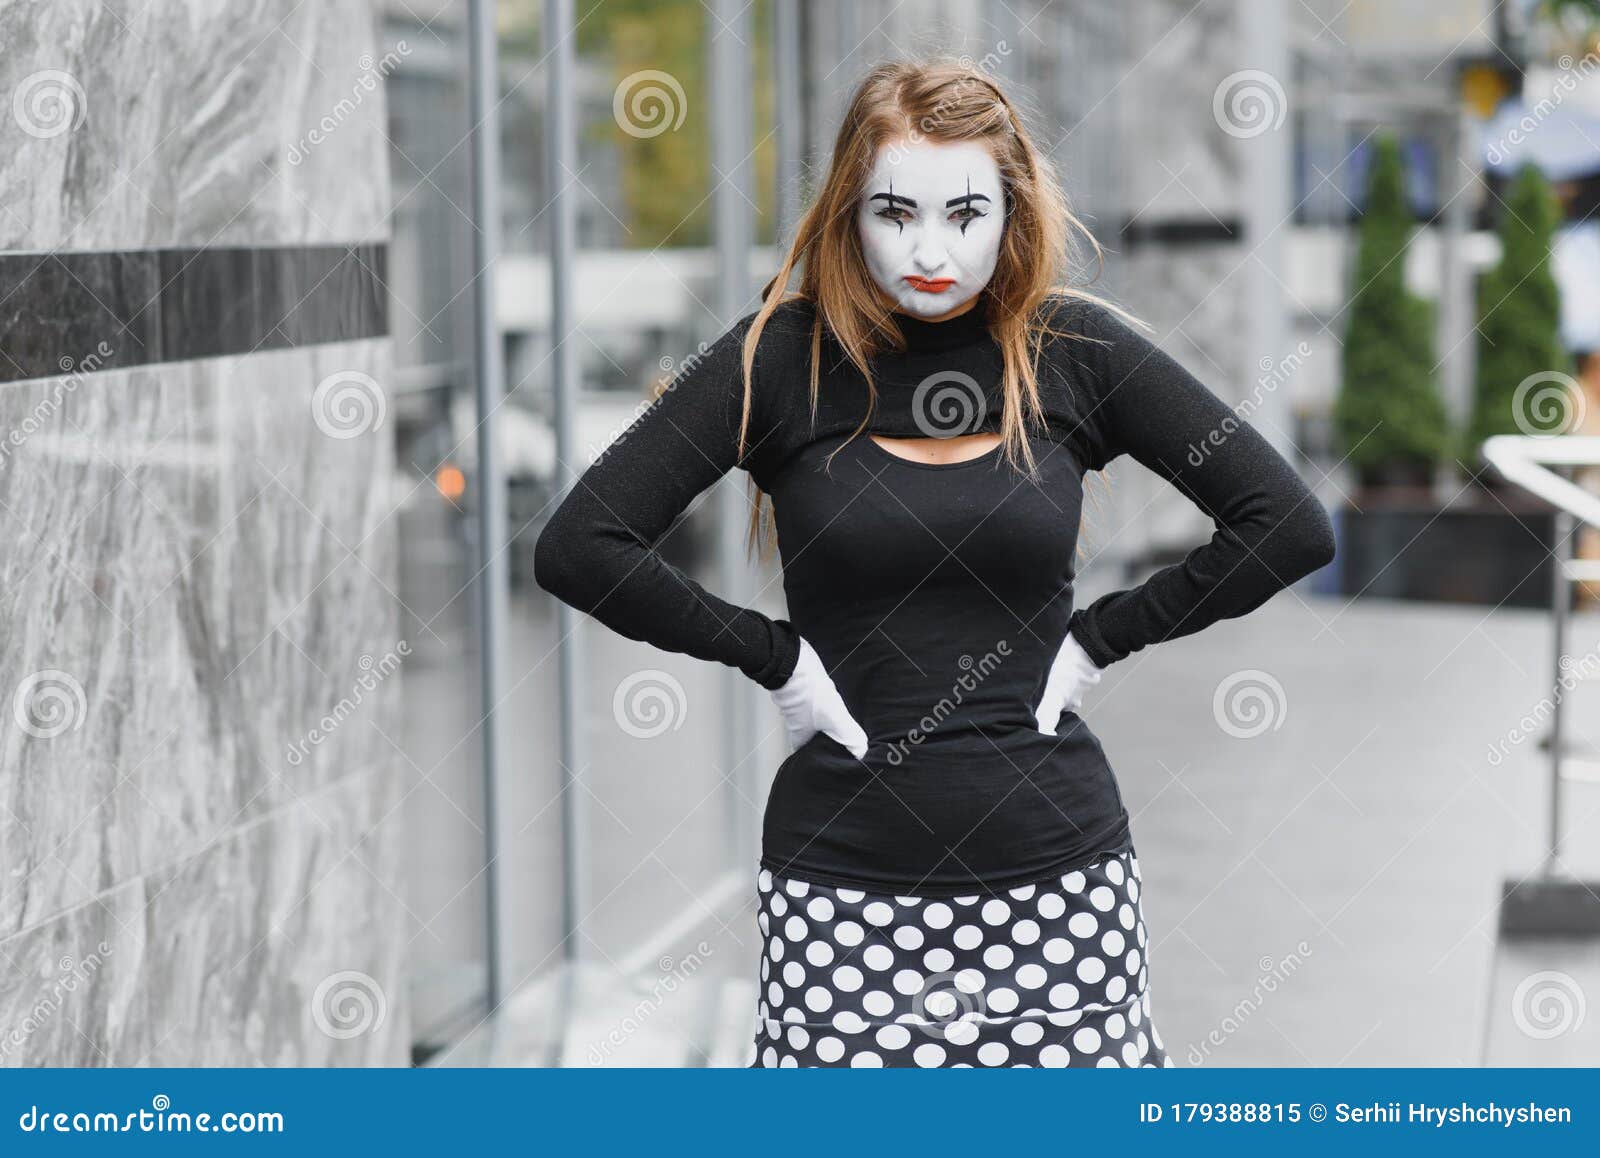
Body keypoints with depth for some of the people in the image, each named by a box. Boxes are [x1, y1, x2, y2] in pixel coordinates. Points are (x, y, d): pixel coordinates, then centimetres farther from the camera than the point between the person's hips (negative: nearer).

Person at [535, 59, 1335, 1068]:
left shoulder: (1074, 350, 1)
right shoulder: (783, 358, -2)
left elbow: (1292, 526, 2)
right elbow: (578, 548, -5)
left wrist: (1102, 638, -1)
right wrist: (773, 656, -6)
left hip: (1059, 879, 1)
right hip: (845, 884, -1)